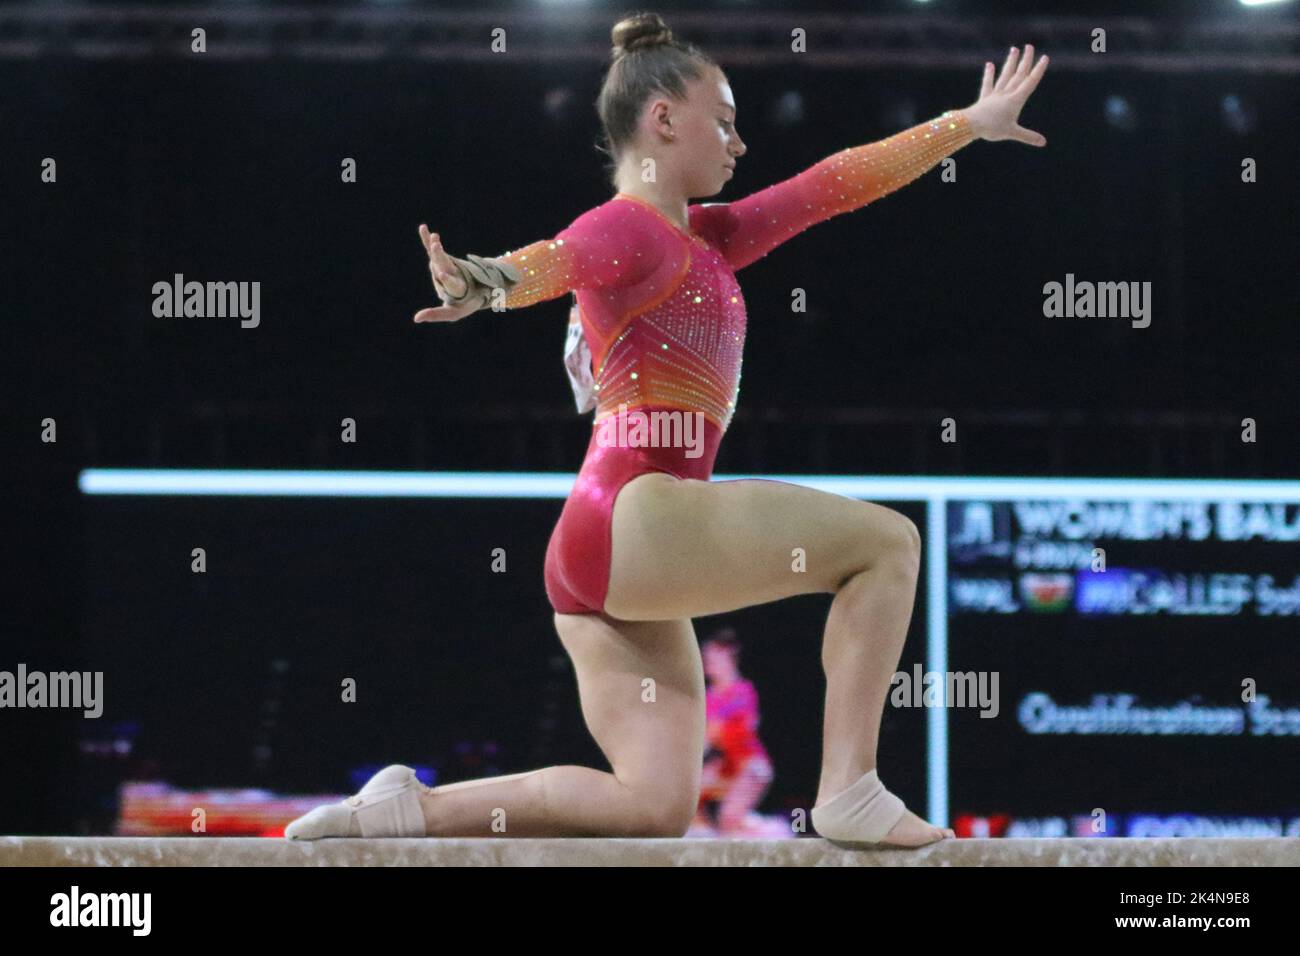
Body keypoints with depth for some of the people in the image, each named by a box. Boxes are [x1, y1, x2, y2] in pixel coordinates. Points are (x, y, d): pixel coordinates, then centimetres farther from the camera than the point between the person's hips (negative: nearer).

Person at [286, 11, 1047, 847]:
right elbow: (551, 261, -27)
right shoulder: (626, 229, -5)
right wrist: (479, 284, -51)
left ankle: (404, 809, 1)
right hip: (633, 520, -10)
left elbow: (834, 184, 30)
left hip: (604, 566, 10)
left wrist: (970, 123, 37)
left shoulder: (702, 239, 23)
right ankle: (849, 791, -9)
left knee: (655, 810, 3)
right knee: (886, 541, -5)